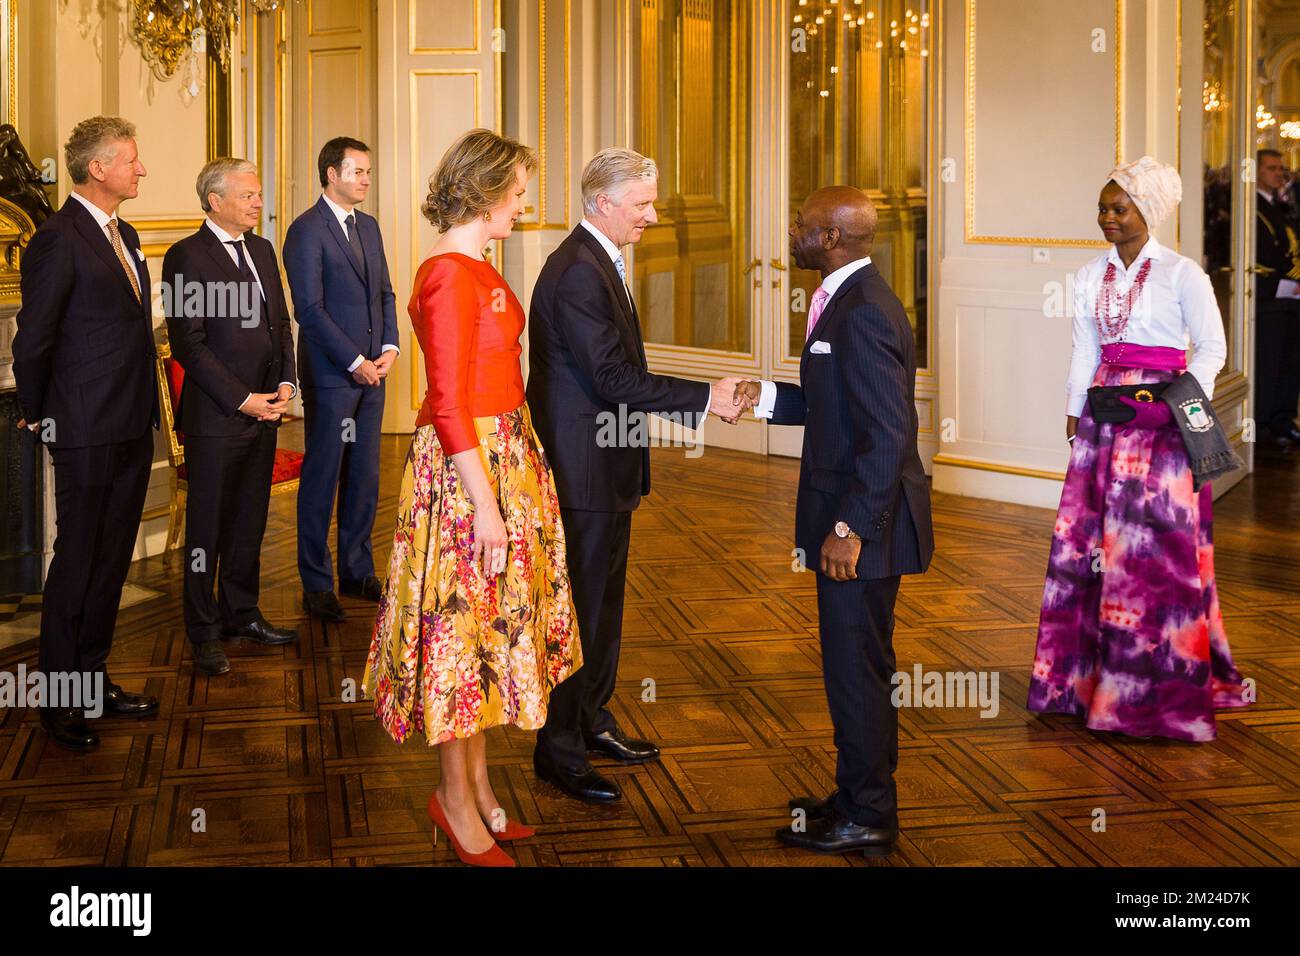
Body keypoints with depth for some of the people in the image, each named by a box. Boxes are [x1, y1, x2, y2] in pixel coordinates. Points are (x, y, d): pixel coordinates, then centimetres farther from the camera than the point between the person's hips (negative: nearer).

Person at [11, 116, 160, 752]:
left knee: (111, 561, 15)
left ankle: (94, 679, 27)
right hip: (87, 435, -8)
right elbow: (32, 340, -13)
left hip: (132, 430, 8)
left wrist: (147, 412, 12)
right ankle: (58, 701, 13)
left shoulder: (125, 236, 13)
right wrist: (40, 415, -3)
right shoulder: (60, 238, -14)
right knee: (77, 563, 1)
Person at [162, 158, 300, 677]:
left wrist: (285, 383, 3)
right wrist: (242, 399, -15)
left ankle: (242, 613, 27)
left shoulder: (261, 249, 13)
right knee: (208, 526, 3)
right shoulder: (186, 257, -10)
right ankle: (204, 633, 13)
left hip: (264, 409, 7)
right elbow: (188, 344, -14)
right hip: (215, 418, -6)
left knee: (249, 520, 14)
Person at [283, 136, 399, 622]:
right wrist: (355, 362, -14)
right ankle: (316, 583, 9)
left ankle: (358, 571, 21)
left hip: (371, 372, 7)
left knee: (365, 478, 11)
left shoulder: (368, 226, 14)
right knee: (321, 479, 1)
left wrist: (389, 347, 2)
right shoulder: (306, 230, -9)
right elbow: (309, 308, -14)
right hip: (330, 375, -7)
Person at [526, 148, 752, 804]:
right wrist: (703, 397, -21)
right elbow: (613, 377, -24)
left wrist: (689, 403, 10)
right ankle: (559, 750, 10)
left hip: (604, 467, 11)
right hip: (583, 471, -11)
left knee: (603, 601, 20)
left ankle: (591, 719, 35)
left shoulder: (599, 263, 13)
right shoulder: (578, 271, -20)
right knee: (579, 608, -1)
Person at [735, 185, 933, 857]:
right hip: (855, 517, 10)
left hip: (865, 523, -10)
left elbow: (887, 434, -25)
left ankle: (865, 821, 14)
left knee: (856, 668, 1)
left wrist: (850, 527, -23)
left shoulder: (862, 314, -22)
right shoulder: (850, 300, 11)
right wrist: (767, 397, 7)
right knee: (856, 663, 19)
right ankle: (858, 795, 32)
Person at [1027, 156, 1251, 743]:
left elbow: (1212, 348, -5)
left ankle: (1162, 683, 6)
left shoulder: (1180, 274, -5)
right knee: (1088, 537, 4)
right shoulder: (1091, 277, 11)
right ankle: (1092, 671, 15)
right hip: (1104, 417, 5)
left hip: (1159, 423, -5)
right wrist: (1074, 413, 12)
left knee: (1154, 547, -3)